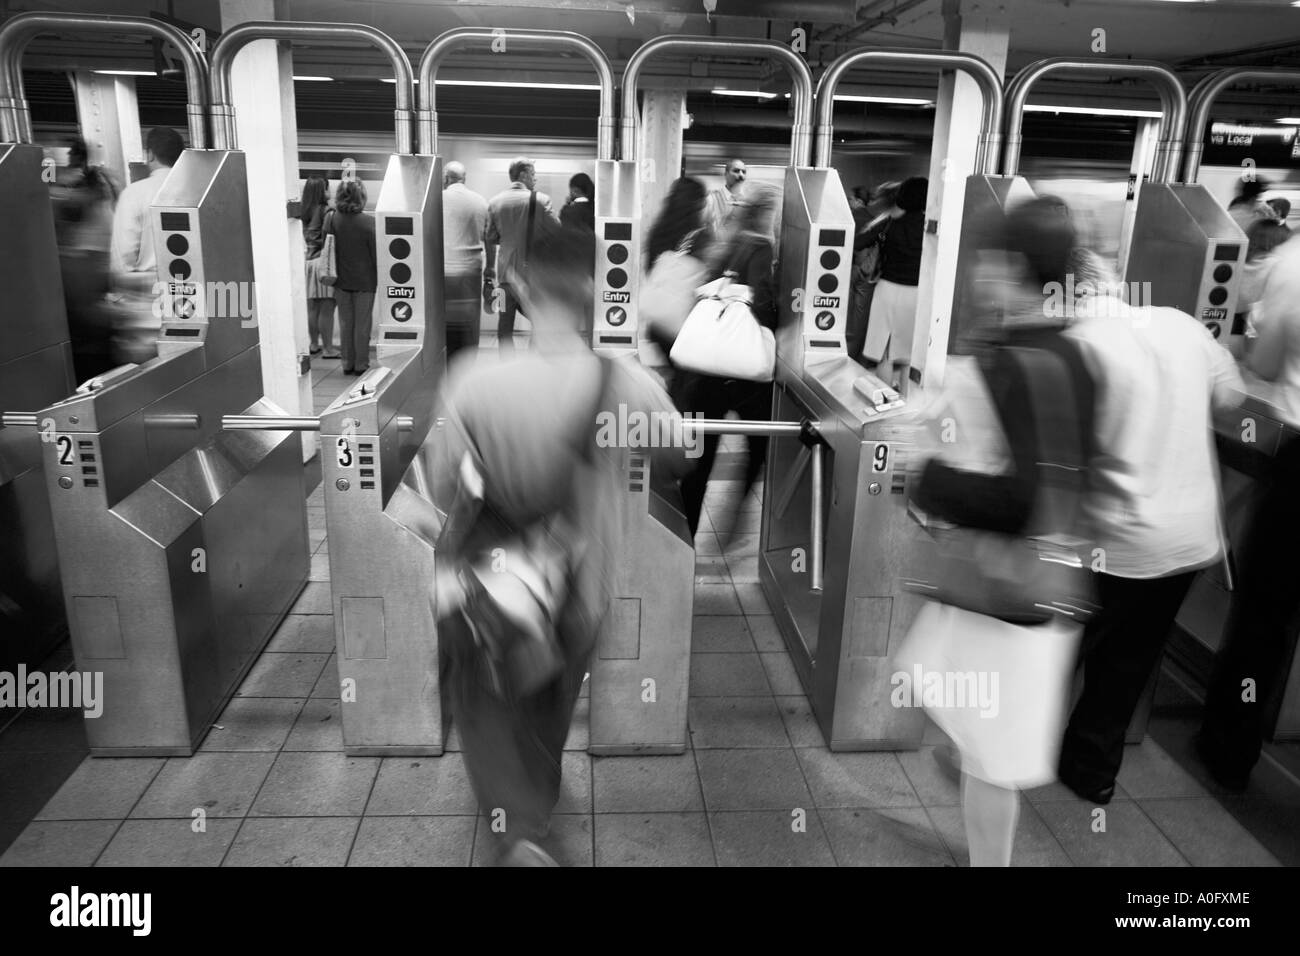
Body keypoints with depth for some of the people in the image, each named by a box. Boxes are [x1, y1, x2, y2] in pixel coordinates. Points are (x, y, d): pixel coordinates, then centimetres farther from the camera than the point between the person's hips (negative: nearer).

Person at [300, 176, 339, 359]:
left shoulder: (304, 213, 9)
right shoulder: (327, 212, -9)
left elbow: (304, 239, 9)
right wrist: (334, 265, -10)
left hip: (308, 260, 7)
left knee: (312, 307, 13)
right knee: (327, 309, -3)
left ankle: (314, 344, 22)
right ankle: (328, 349, 0)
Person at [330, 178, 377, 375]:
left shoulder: (332, 219, -5)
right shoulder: (369, 221, -16)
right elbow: (376, 253, -11)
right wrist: (380, 277, 2)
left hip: (341, 280, 3)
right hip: (364, 280, -3)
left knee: (345, 322, 13)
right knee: (362, 324, 6)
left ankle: (348, 364, 19)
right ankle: (361, 365, 12)